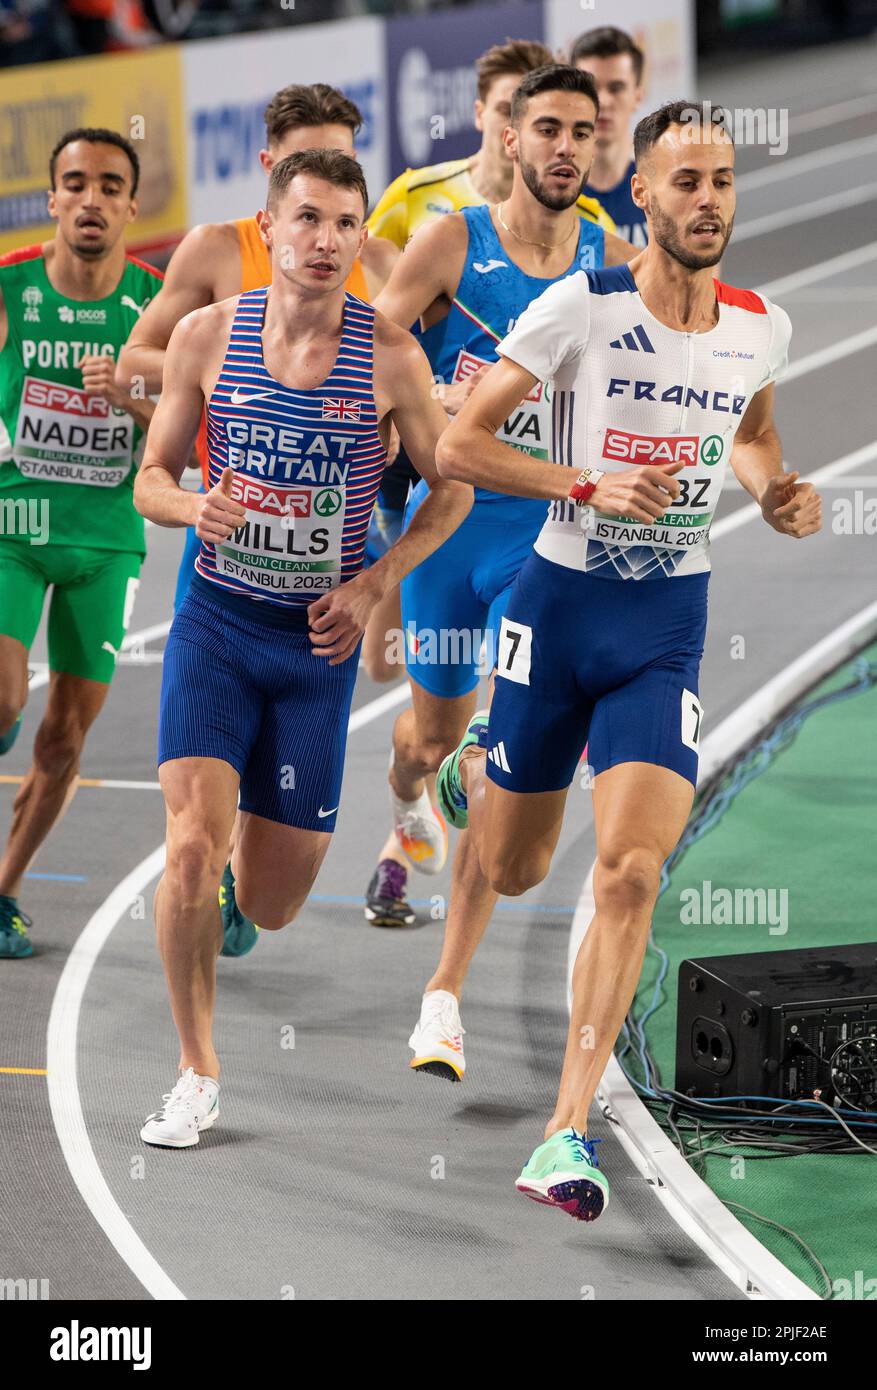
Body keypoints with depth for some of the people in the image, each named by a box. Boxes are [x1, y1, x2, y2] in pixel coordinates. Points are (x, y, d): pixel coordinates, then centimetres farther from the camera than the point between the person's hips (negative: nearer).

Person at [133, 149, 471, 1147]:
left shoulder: (389, 356, -7)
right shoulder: (207, 335, -4)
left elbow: (452, 489, 5)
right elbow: (152, 479, 6)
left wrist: (372, 585, -8)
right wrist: (196, 508, -17)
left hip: (317, 642, 0)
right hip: (217, 621, 0)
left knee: (270, 906, 6)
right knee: (192, 849, -19)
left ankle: (252, 853, 46)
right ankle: (197, 1076, -1)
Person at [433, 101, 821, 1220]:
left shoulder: (760, 326, 1)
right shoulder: (583, 305, -12)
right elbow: (458, 445, -11)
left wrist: (777, 493, 2)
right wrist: (591, 486, -22)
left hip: (668, 628, 2)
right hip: (559, 603, -2)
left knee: (629, 874, -16)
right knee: (510, 873, 14)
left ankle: (569, 1129, -13)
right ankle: (471, 764, 52)